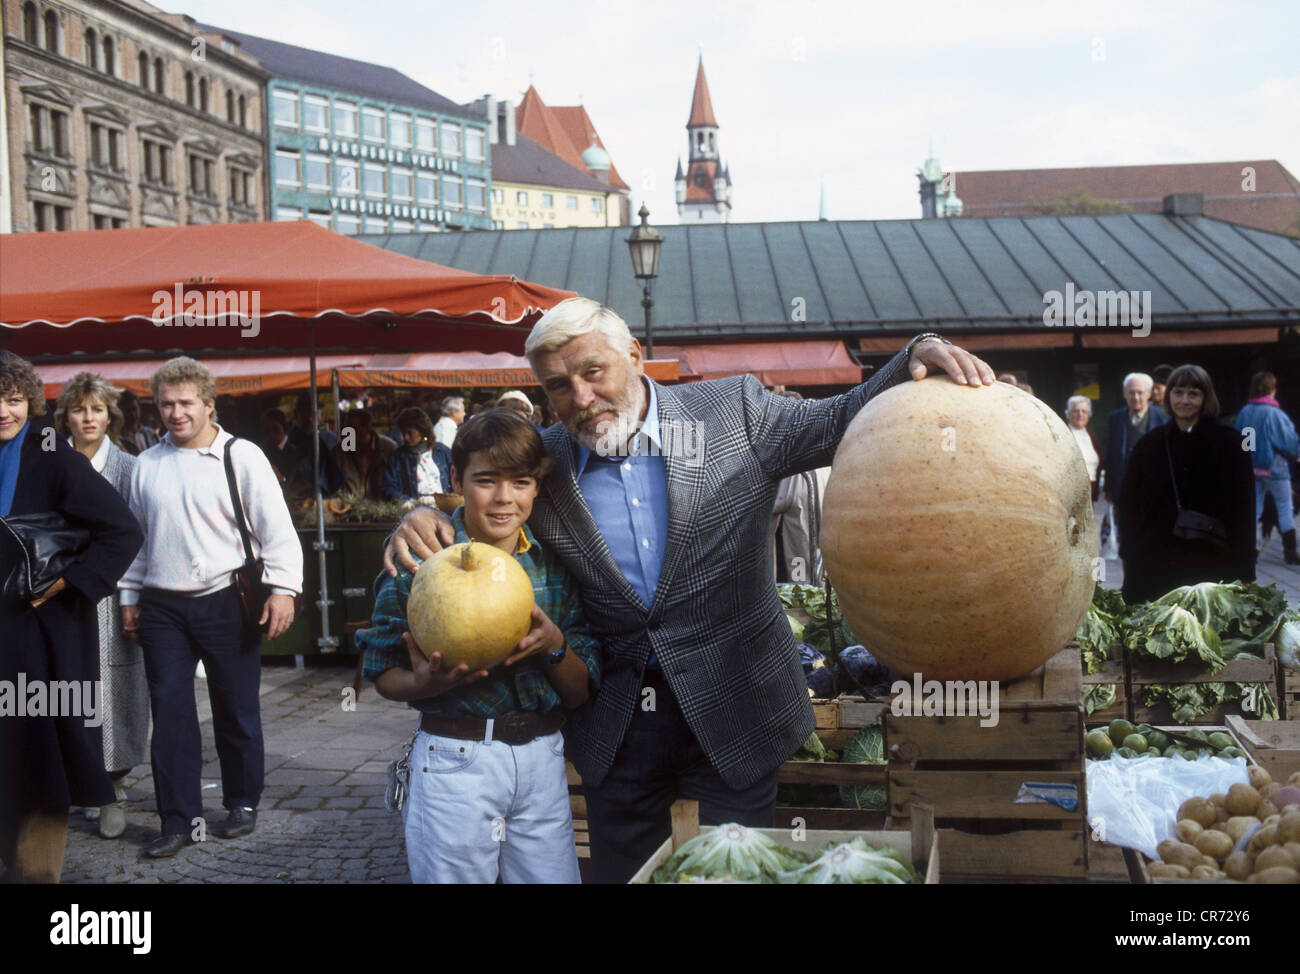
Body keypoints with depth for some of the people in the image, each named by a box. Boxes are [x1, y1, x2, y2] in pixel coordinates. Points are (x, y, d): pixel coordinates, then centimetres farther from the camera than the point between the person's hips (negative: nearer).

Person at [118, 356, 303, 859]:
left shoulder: (241, 456, -5)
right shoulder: (147, 464, 9)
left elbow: (276, 527, -9)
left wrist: (282, 588, -17)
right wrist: (129, 595, 16)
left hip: (224, 604, -3)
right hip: (162, 608, 4)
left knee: (236, 711, 8)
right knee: (170, 714, 4)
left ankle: (243, 803, 25)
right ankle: (179, 820, 13)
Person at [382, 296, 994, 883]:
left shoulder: (732, 410, -4)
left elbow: (840, 422, 0)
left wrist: (915, 358, -16)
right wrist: (422, 519, -11)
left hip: (730, 708, -2)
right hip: (614, 724, 2)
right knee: (620, 871, 15)